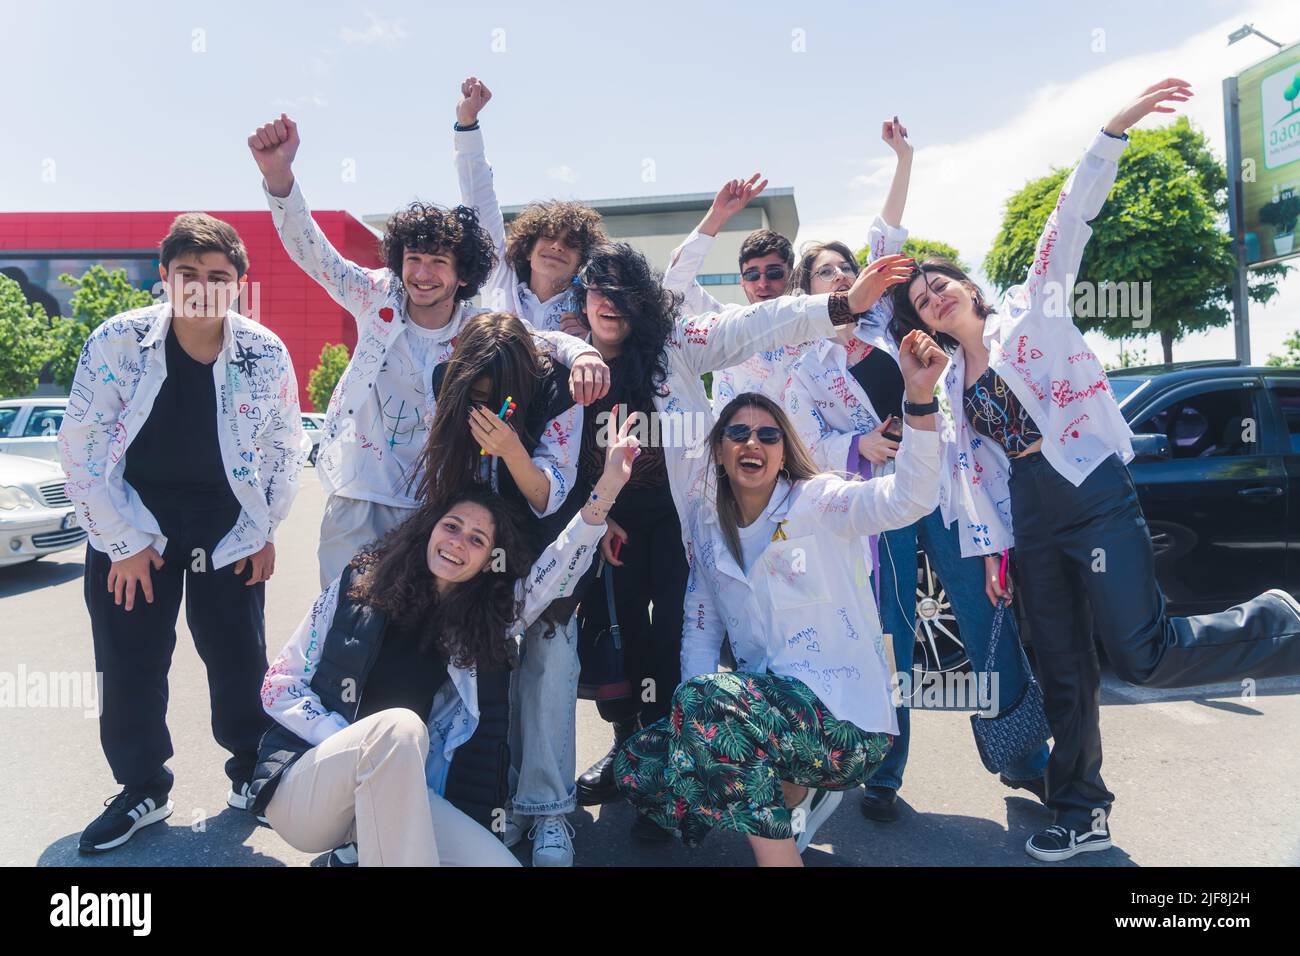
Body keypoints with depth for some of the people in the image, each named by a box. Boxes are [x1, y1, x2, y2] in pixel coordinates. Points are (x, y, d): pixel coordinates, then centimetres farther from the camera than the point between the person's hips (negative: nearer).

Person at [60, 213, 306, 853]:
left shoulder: (266, 354, -8)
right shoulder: (117, 341, -11)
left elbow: (285, 448, 5)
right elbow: (80, 447, -6)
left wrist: (266, 530, 3)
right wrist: (125, 540, -7)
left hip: (230, 531, 1)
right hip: (131, 529, 0)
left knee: (241, 660, 6)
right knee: (129, 667, 4)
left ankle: (253, 770, 30)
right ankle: (142, 789, 26)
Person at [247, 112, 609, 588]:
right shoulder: (378, 298, -5)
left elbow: (544, 339, -5)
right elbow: (309, 249, -11)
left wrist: (580, 353, -31)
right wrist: (278, 173, -29)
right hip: (355, 500, 0)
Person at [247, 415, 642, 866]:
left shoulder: (489, 616, 5)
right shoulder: (360, 585, -2)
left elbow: (554, 572, -10)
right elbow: (279, 686, -2)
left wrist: (605, 491, -23)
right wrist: (358, 745, -16)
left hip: (392, 798, 3)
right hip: (303, 787, -3)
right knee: (399, 726, -35)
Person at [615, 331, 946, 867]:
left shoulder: (818, 502, -6)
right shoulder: (708, 523, 10)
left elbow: (907, 500, -24)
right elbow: (700, 626, 10)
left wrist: (919, 396, -39)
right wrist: (697, 717, -6)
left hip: (845, 716, -6)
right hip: (764, 708, 7)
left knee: (707, 700, -31)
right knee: (637, 766, -8)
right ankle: (792, 792, 8)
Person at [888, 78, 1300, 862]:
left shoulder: (1031, 310, 4)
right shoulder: (950, 382, 14)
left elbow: (1069, 221, -8)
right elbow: (971, 466, 13)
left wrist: (1115, 131, -18)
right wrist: (987, 545, 8)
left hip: (1093, 496, -5)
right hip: (1030, 521, 5)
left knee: (1144, 654, -15)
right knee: (1065, 674, 9)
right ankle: (1082, 815, 22)